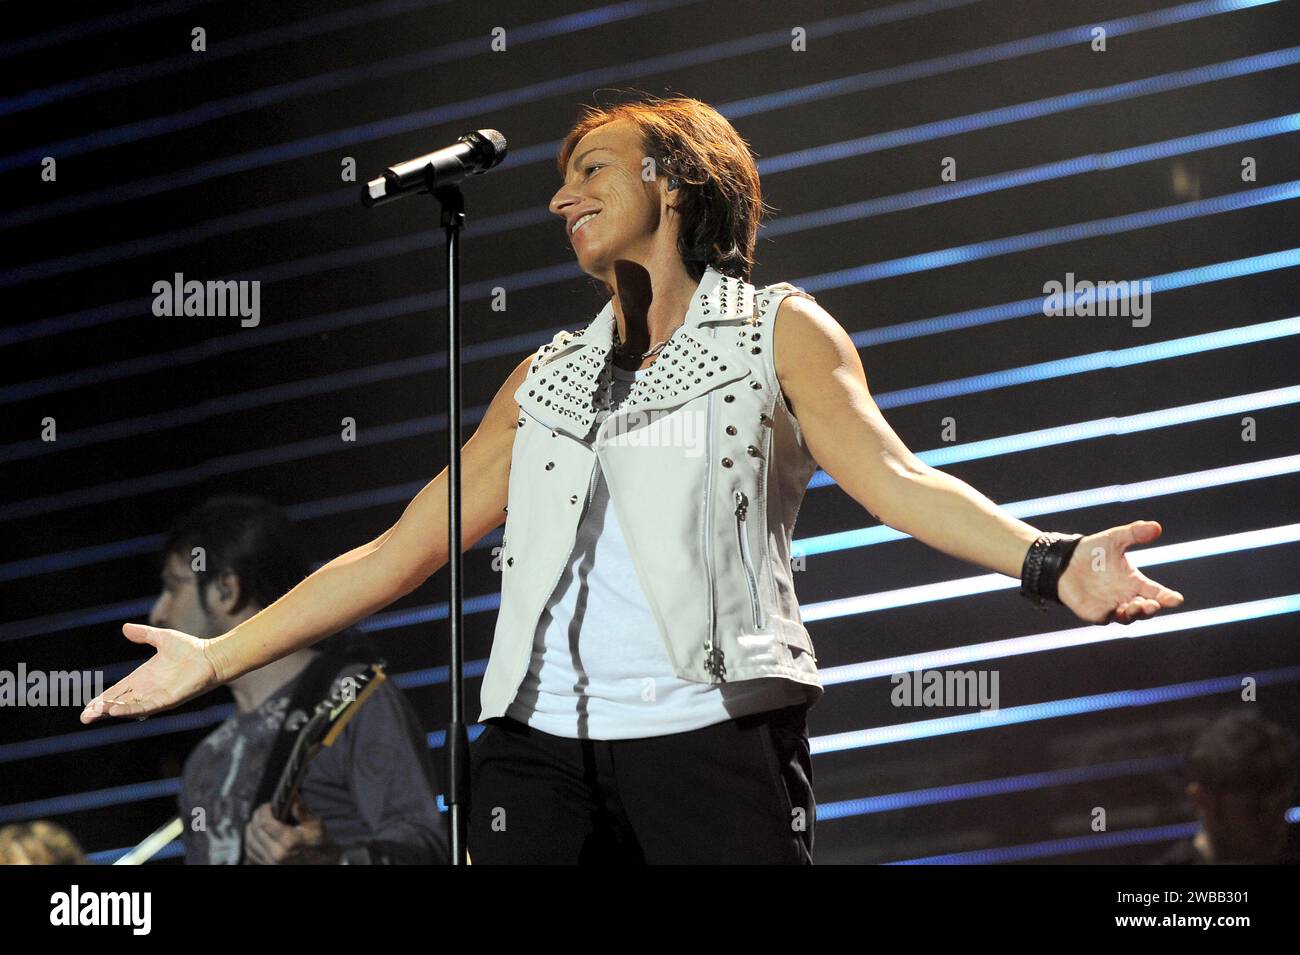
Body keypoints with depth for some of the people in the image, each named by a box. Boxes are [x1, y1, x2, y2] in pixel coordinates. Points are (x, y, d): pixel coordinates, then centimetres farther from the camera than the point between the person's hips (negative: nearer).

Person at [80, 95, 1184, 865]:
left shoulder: (778, 333, 12)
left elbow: (885, 471, -4)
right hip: (540, 738, 4)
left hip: (711, 727, -4)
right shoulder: (549, 378, 24)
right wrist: (221, 655, 23)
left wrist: (1047, 561, -23)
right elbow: (405, 547, 26)